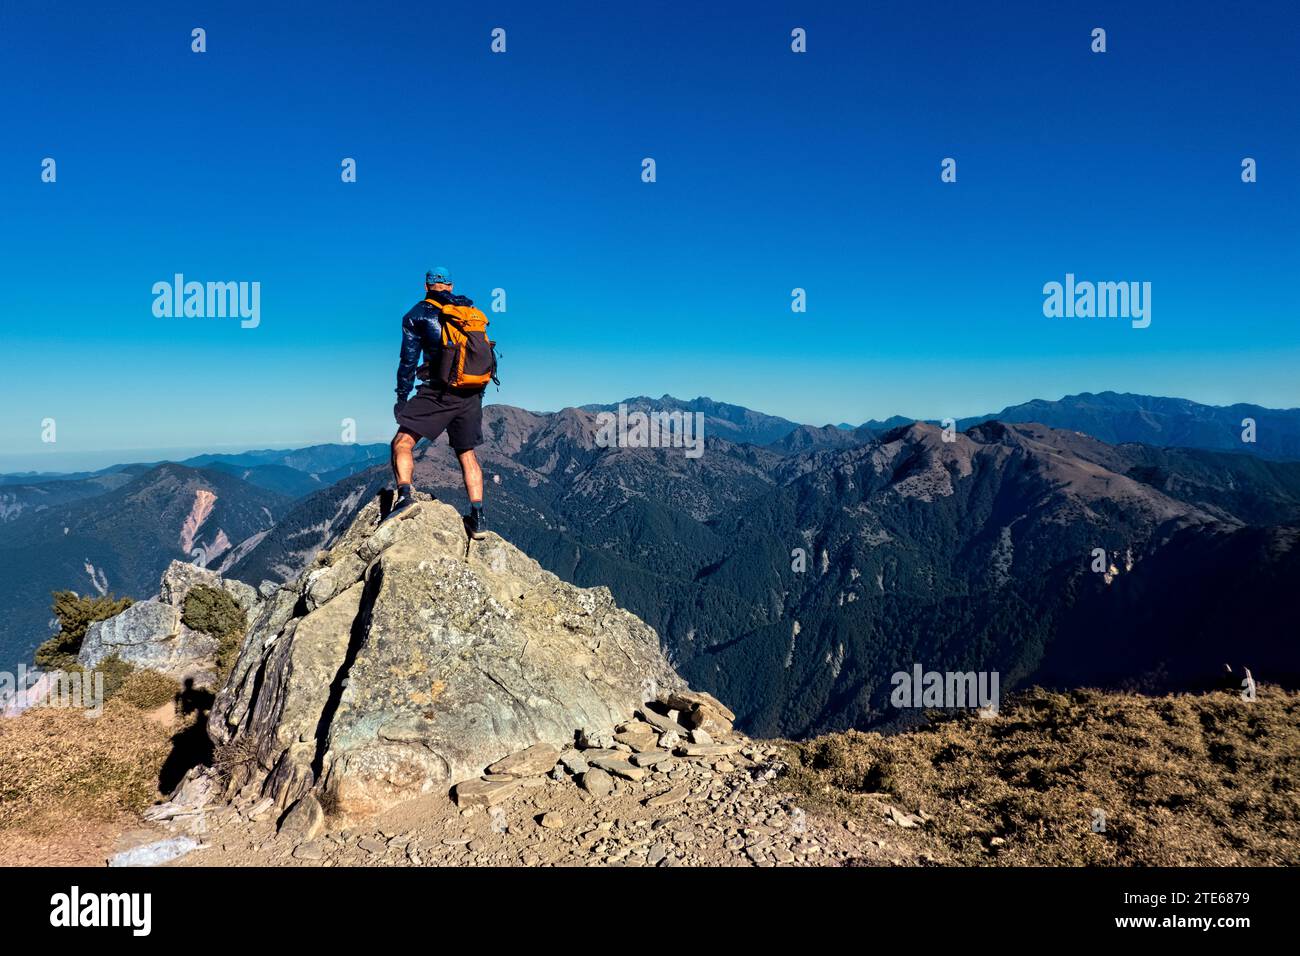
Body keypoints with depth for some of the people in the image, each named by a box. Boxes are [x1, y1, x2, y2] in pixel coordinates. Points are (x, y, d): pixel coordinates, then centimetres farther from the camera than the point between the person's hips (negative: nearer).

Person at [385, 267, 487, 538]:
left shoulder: (418, 314, 5)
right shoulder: (471, 310, 17)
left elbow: (409, 360, 2)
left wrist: (401, 398, 9)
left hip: (439, 391, -4)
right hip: (472, 394, 5)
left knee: (402, 443, -1)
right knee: (467, 454, 14)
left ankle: (405, 496, -25)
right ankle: (478, 518, 7)